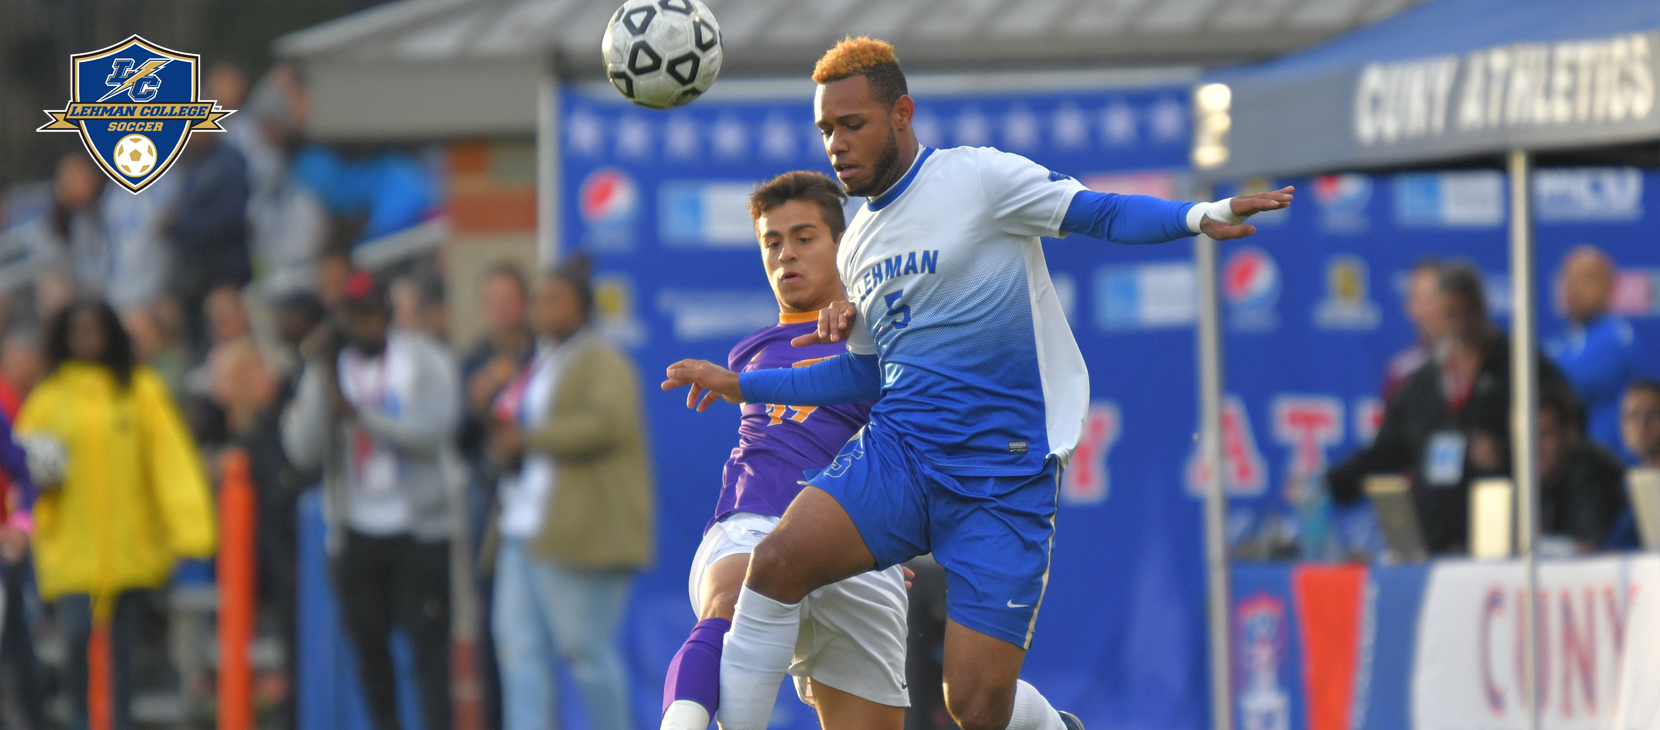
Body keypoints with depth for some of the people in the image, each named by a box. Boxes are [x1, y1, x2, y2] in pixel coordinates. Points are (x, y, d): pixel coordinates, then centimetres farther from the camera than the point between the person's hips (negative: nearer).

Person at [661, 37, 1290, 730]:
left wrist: (1200, 216, -22)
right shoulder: (857, 243, 16)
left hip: (1004, 476, -5)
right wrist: (742, 384, 25)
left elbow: (1101, 213, -5)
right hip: (896, 451, 5)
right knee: (777, 559, -23)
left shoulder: (979, 178, -4)